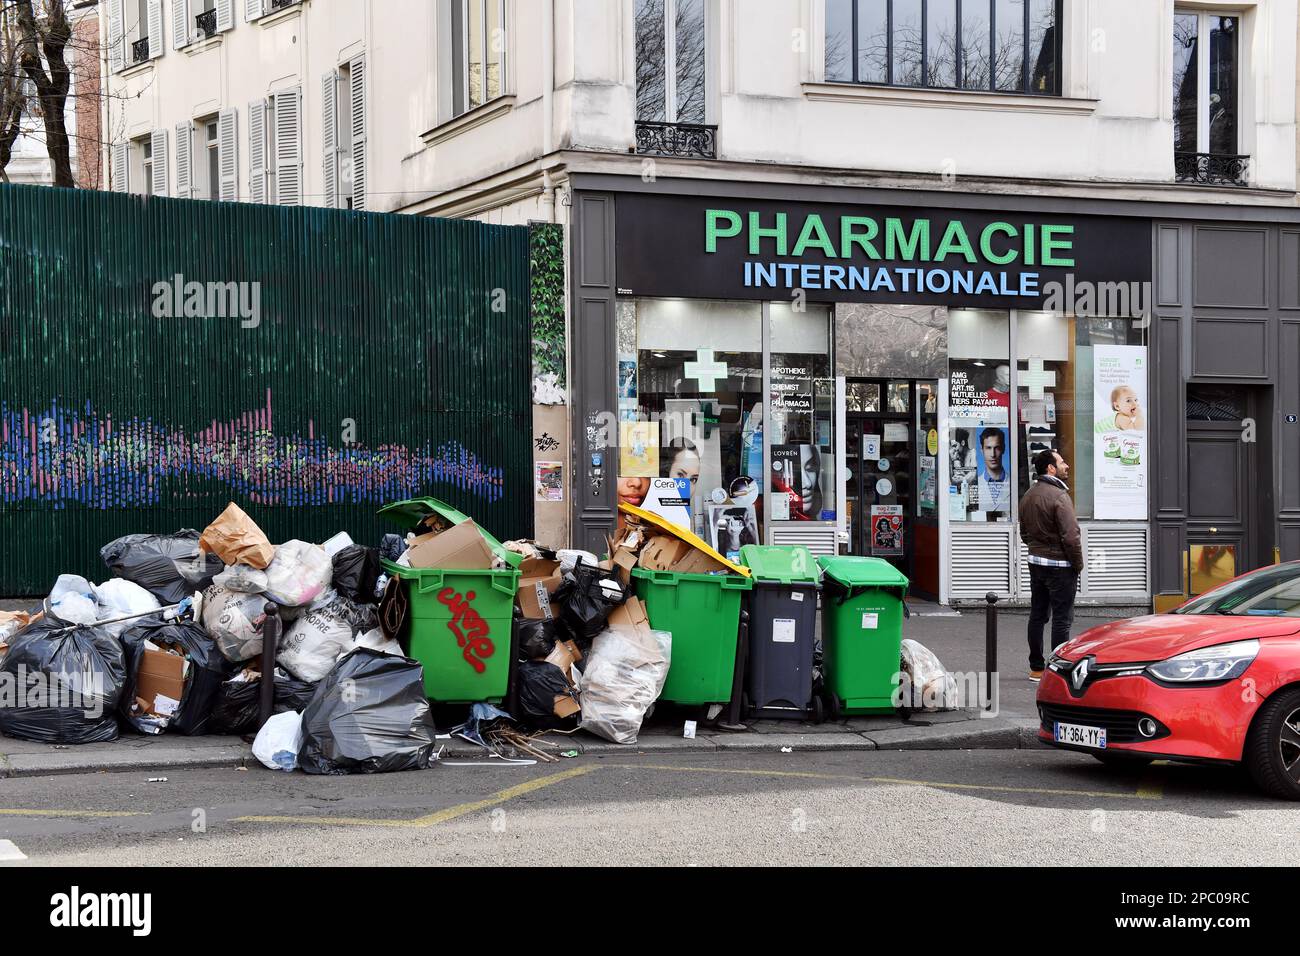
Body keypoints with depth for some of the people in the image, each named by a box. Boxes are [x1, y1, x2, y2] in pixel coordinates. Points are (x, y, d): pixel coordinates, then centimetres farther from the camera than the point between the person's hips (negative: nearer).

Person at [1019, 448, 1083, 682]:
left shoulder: (1028, 496, 9)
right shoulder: (1058, 496, -18)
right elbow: (1071, 536, -20)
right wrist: (1078, 564, -9)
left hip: (1035, 562, 8)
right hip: (1059, 566, -8)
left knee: (1037, 615, 13)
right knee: (1061, 618, -3)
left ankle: (1036, 668, 18)